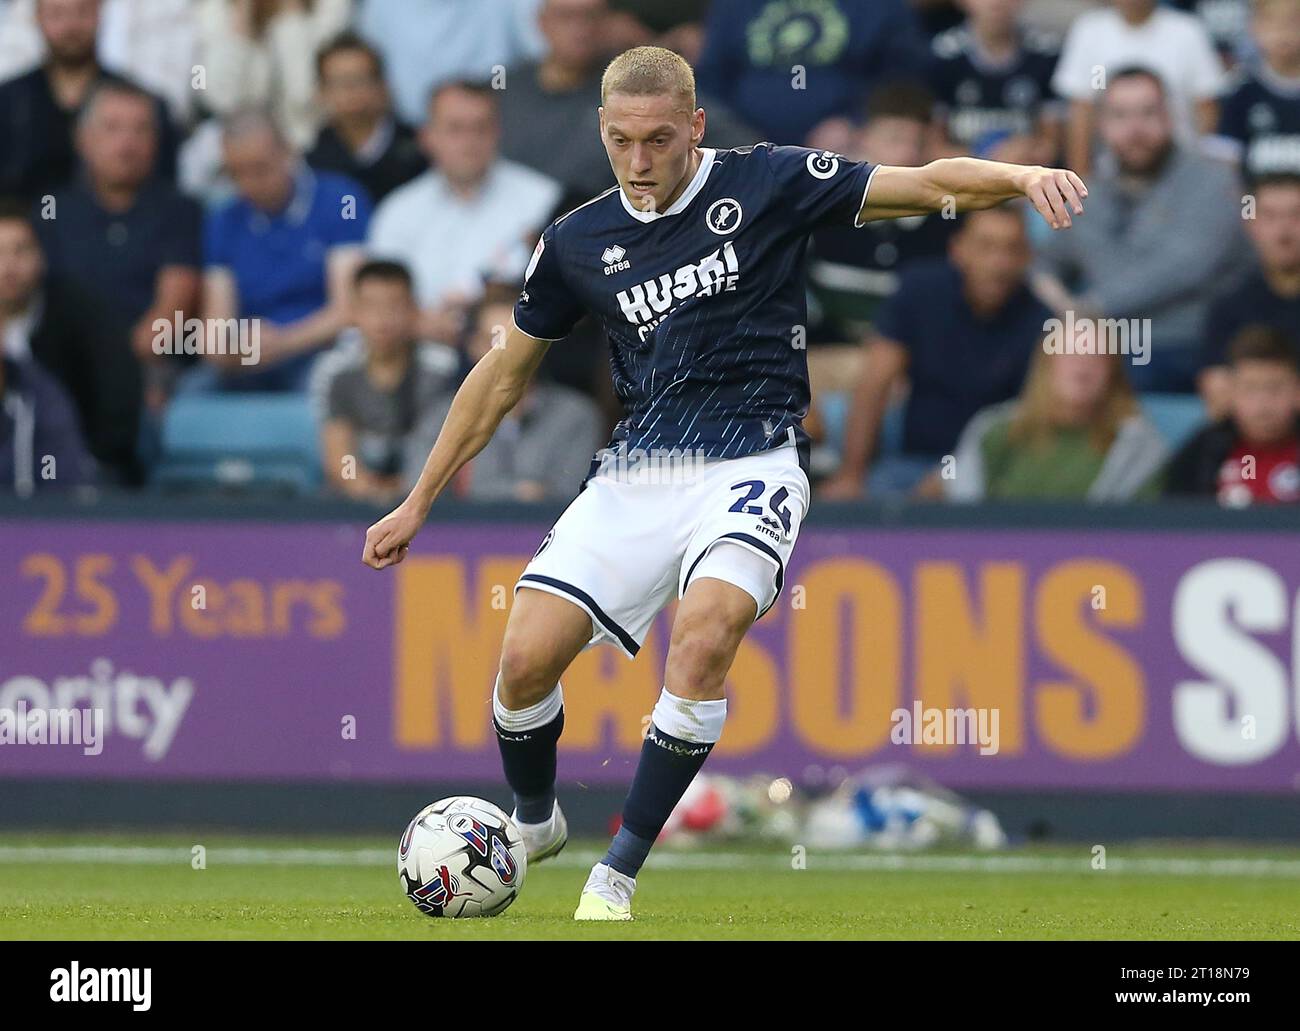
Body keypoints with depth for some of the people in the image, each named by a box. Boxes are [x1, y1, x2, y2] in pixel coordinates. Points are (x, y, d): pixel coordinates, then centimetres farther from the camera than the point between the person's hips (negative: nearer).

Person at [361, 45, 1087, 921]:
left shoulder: (767, 185, -2)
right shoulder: (578, 242, 8)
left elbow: (928, 186, -5)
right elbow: (503, 375, 19)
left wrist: (1022, 176, -26)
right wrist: (418, 503, 21)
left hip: (751, 464, -3)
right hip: (635, 476, 3)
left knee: (705, 633, -30)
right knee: (528, 655, -12)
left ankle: (618, 875, -18)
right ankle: (533, 824, 21)